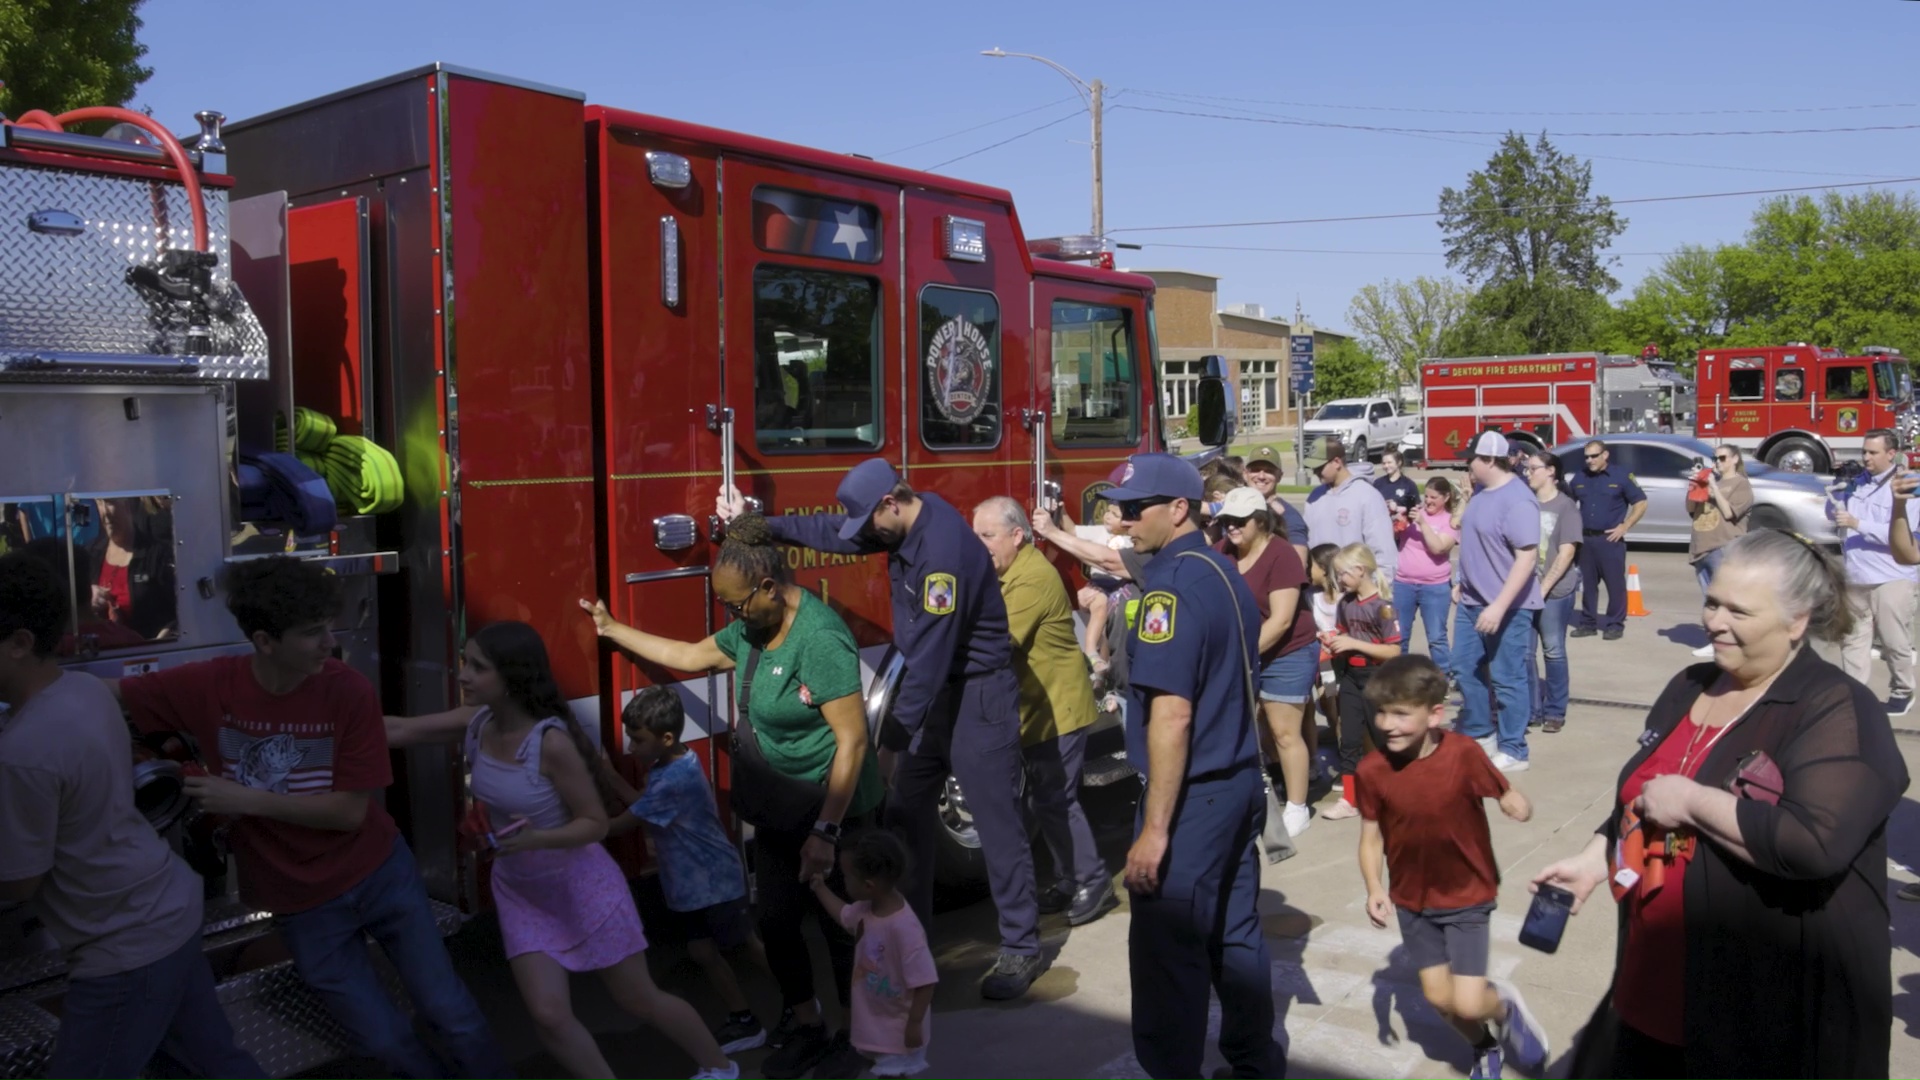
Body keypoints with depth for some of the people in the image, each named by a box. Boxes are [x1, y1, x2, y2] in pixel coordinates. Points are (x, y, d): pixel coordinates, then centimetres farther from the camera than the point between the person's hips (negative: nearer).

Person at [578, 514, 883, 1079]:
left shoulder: (819, 638, -27)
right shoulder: (753, 627, 0)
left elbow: (852, 740, -27)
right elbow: (691, 655, 18)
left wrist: (825, 832, -26)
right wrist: (613, 629, 19)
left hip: (834, 811, -8)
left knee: (840, 927, 8)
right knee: (777, 923, 16)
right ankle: (805, 1026, 36)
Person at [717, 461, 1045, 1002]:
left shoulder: (944, 550, -28)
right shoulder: (905, 525, 1)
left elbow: (930, 653, -28)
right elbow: (831, 531, 16)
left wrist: (897, 732, -25)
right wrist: (760, 523, 17)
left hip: (977, 694, -9)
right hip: (936, 689, 10)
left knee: (995, 820, -2)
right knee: (908, 810, 13)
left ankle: (1022, 948, 9)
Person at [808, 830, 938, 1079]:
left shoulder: (904, 928, -35)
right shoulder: (866, 910, -8)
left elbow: (925, 982, -32)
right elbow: (843, 915, 19)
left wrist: (914, 1024, -26)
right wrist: (819, 887, 19)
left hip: (899, 1028, -8)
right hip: (878, 1021, 8)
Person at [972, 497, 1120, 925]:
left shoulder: (1032, 578, -22)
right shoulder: (1011, 572, 13)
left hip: (1057, 709, -10)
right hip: (1039, 709, 10)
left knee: (1055, 801, -5)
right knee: (1045, 802, 14)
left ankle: (1094, 882, 8)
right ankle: (1068, 881, 25)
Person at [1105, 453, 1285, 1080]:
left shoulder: (1173, 585, -19)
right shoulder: (1225, 572, 10)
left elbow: (1173, 715, -23)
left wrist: (1155, 828, -22)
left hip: (1193, 796, -10)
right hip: (1240, 783, 10)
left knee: (1167, 954, -1)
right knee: (1235, 935, 20)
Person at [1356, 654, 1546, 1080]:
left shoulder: (1464, 754, -23)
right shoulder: (1373, 769, -15)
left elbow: (1508, 796, -11)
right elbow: (1371, 838, -6)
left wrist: (1518, 804, -32)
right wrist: (1374, 889, -19)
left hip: (1467, 896, -3)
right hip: (1412, 900, 3)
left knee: (1469, 1003, -7)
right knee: (1439, 996, 13)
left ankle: (1506, 1007, 30)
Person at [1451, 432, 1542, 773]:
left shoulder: (1517, 499, -20)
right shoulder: (1481, 493, 9)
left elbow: (1526, 558, -24)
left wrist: (1499, 606, -27)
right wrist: (1461, 585, 20)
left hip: (1507, 607, -9)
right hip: (1472, 602, 9)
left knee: (1507, 679, 1)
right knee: (1465, 669, 16)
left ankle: (1512, 751, 13)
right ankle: (1479, 734, 31)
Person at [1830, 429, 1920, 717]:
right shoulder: (1859, 483, 11)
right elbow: (1832, 513, 18)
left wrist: (1856, 524, -24)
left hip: (1890, 579, -6)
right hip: (1855, 577, 6)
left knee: (1895, 642, 3)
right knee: (1852, 639, 8)